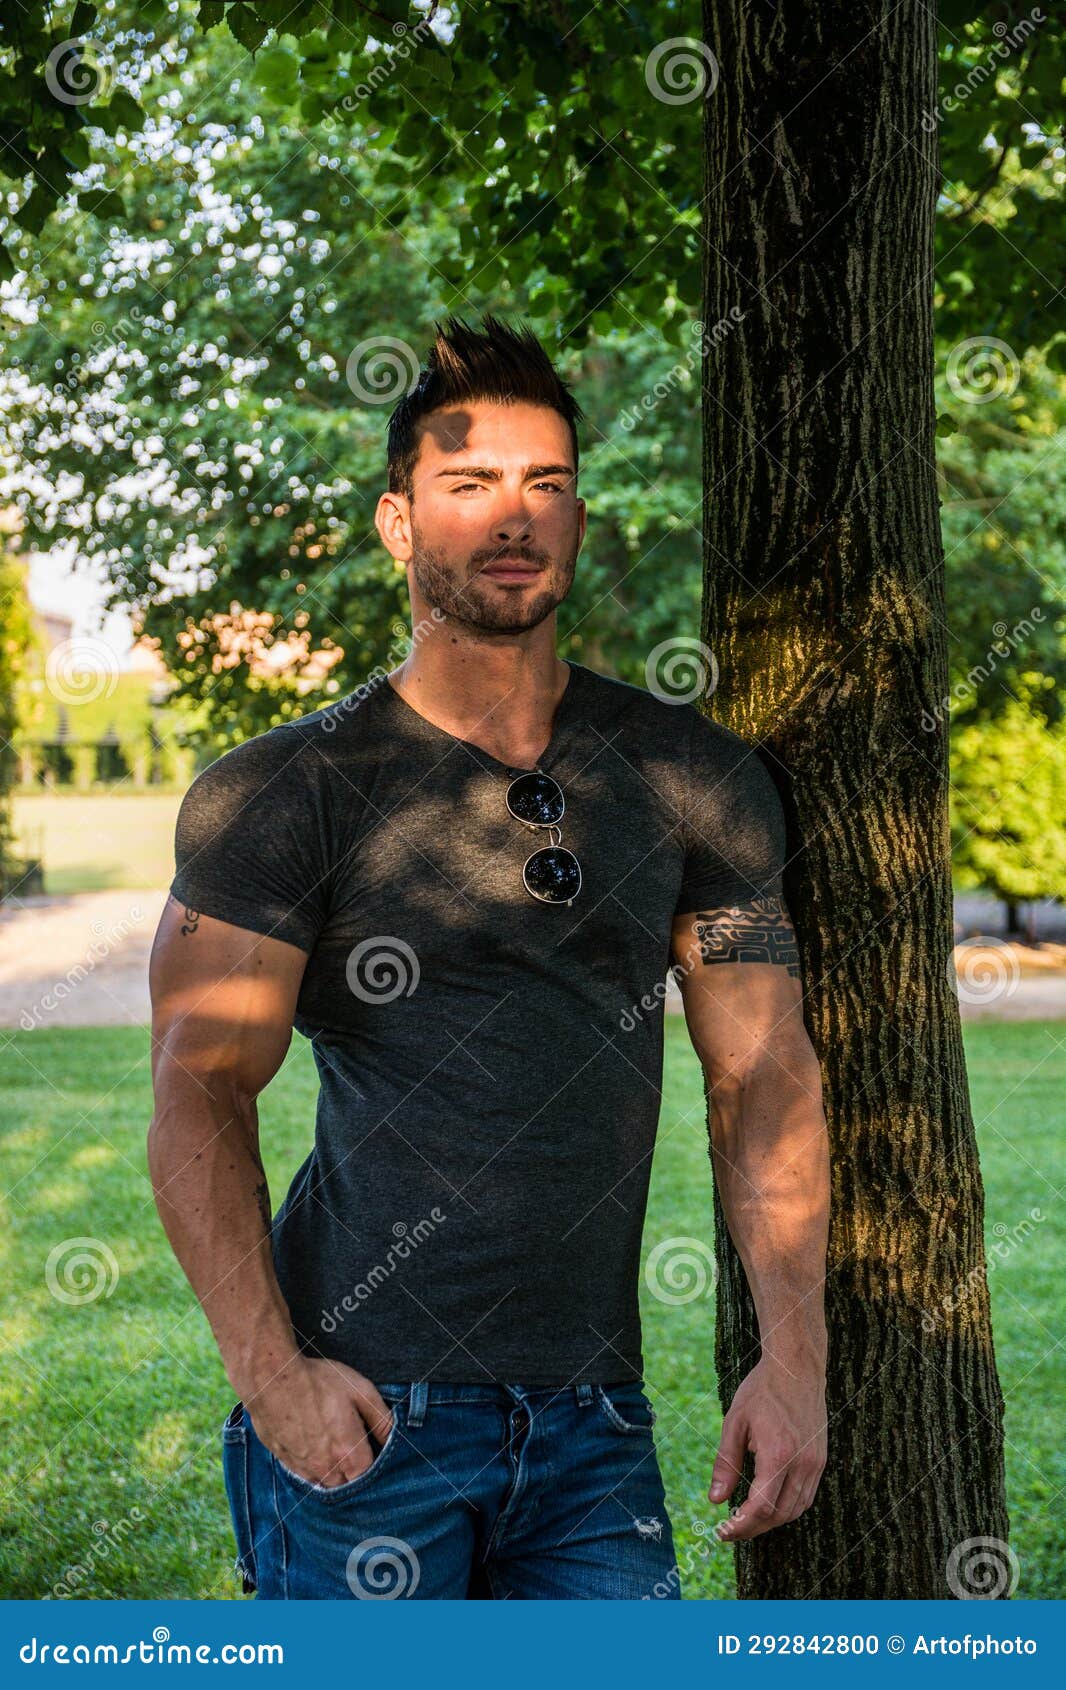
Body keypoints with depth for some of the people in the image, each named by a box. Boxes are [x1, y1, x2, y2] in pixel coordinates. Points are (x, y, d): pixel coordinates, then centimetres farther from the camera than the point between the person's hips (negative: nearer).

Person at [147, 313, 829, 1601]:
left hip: (592, 1421, 3)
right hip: (363, 1406, -3)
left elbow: (764, 1073, 7)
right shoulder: (282, 796, -2)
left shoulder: (695, 781, 8)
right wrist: (268, 1372, -17)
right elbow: (200, 1096, -7)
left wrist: (793, 1350, -3)